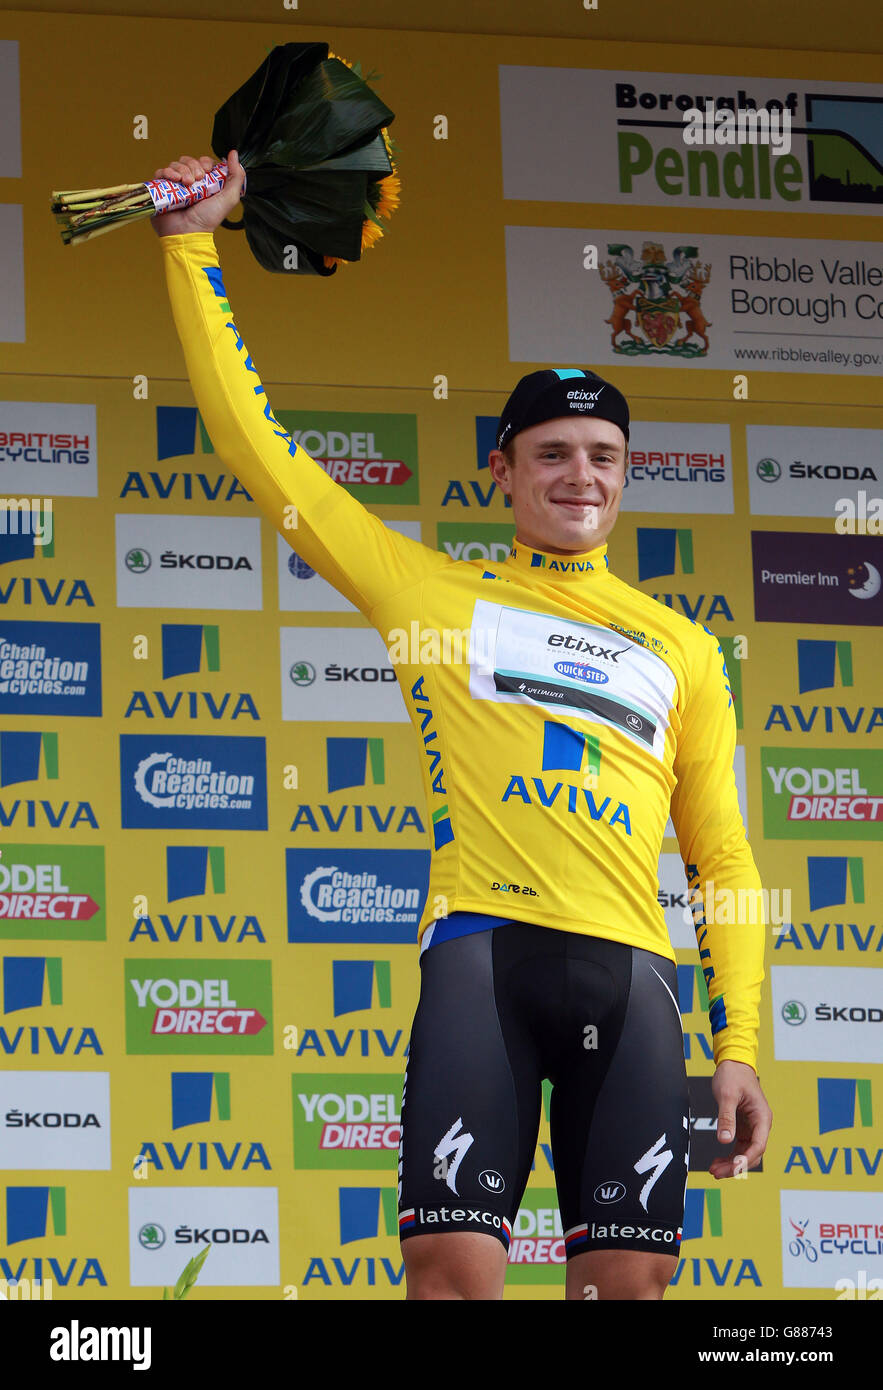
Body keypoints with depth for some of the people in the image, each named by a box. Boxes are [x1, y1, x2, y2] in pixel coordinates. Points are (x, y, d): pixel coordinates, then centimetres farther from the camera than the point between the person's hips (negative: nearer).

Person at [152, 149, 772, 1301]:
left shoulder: (681, 650, 21)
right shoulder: (434, 594, 16)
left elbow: (723, 859, 20)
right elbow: (259, 448, 15)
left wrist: (740, 1047, 10)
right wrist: (195, 250, 14)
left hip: (634, 971, 2)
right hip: (485, 945, -2)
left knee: (629, 1279, -5)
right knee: (453, 1267, -15)